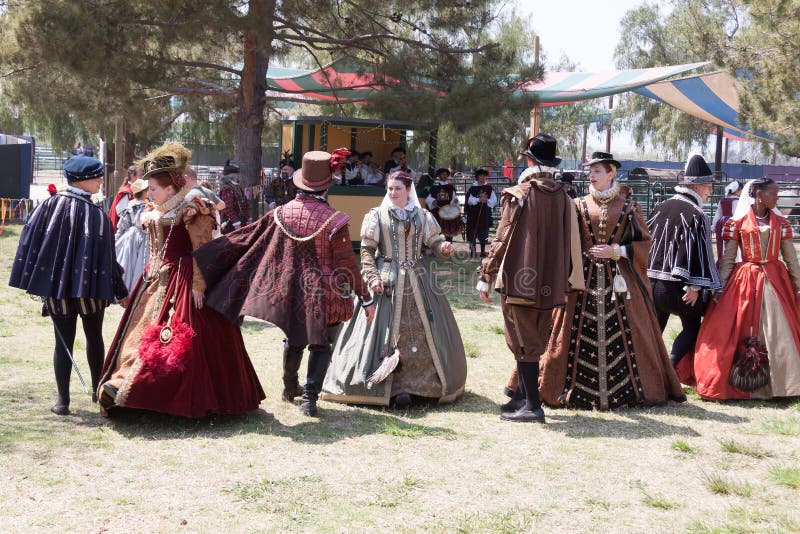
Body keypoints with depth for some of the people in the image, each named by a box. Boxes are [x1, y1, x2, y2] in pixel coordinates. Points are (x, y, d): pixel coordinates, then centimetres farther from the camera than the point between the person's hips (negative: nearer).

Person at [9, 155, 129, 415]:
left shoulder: (48, 205, -5)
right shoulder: (96, 215, -13)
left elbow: (29, 244, -3)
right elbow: (106, 257, -11)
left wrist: (37, 281, 6)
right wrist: (120, 292, -3)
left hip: (55, 289, 2)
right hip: (90, 289, -2)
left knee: (63, 343, 7)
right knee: (94, 338, 17)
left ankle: (63, 400, 5)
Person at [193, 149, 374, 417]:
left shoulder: (281, 213, -6)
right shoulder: (333, 221, -18)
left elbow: (245, 237, 0)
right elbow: (348, 265, -14)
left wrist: (199, 254, 9)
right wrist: (366, 298, -3)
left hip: (289, 290, 4)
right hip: (324, 293, -4)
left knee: (294, 338, 24)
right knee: (321, 344, 9)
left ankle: (290, 387, 41)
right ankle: (310, 398, 5)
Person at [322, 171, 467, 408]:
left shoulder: (422, 216, 9)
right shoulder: (377, 216, 1)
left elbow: (435, 241, 6)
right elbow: (366, 250, -1)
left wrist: (444, 247, -17)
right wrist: (373, 277, -14)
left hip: (417, 281, 3)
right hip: (386, 281, -3)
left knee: (421, 329, 3)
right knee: (389, 331, -6)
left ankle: (421, 382, 12)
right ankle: (395, 386, -4)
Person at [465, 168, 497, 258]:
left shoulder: (489, 188, 8)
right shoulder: (472, 188, 4)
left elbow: (494, 201, 2)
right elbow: (469, 200, -7)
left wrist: (487, 200, -17)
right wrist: (479, 199, -22)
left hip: (485, 214, 1)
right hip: (474, 214, -1)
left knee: (483, 233, 5)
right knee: (473, 233, -1)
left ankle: (483, 251, 13)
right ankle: (473, 251, 8)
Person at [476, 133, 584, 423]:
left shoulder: (518, 194, -11)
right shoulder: (564, 197, 3)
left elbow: (502, 239, -11)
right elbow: (572, 242, 8)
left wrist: (486, 276, -3)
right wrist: (566, 281, 19)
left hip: (518, 280, -5)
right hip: (549, 285, 5)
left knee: (524, 343, 0)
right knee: (536, 343, 16)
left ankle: (533, 406, -2)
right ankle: (524, 397, 26)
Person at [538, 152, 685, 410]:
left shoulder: (628, 205, 5)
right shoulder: (579, 205, 8)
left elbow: (644, 242, 4)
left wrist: (616, 251, -7)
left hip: (620, 279, -1)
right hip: (584, 279, 1)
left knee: (628, 335, 0)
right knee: (580, 335, -1)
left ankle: (634, 387, 11)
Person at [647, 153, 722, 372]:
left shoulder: (661, 208, 9)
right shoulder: (695, 215, -11)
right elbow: (696, 252, -19)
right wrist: (694, 286, -17)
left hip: (651, 282, 6)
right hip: (676, 288, -6)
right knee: (692, 327, 12)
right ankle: (671, 364, -8)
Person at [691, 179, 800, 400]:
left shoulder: (780, 222, 7)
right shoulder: (738, 222, -2)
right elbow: (727, 260, -1)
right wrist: (719, 289, -7)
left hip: (776, 281, 3)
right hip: (745, 282, -3)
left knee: (781, 334, 2)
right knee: (740, 335, 1)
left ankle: (782, 383, 13)